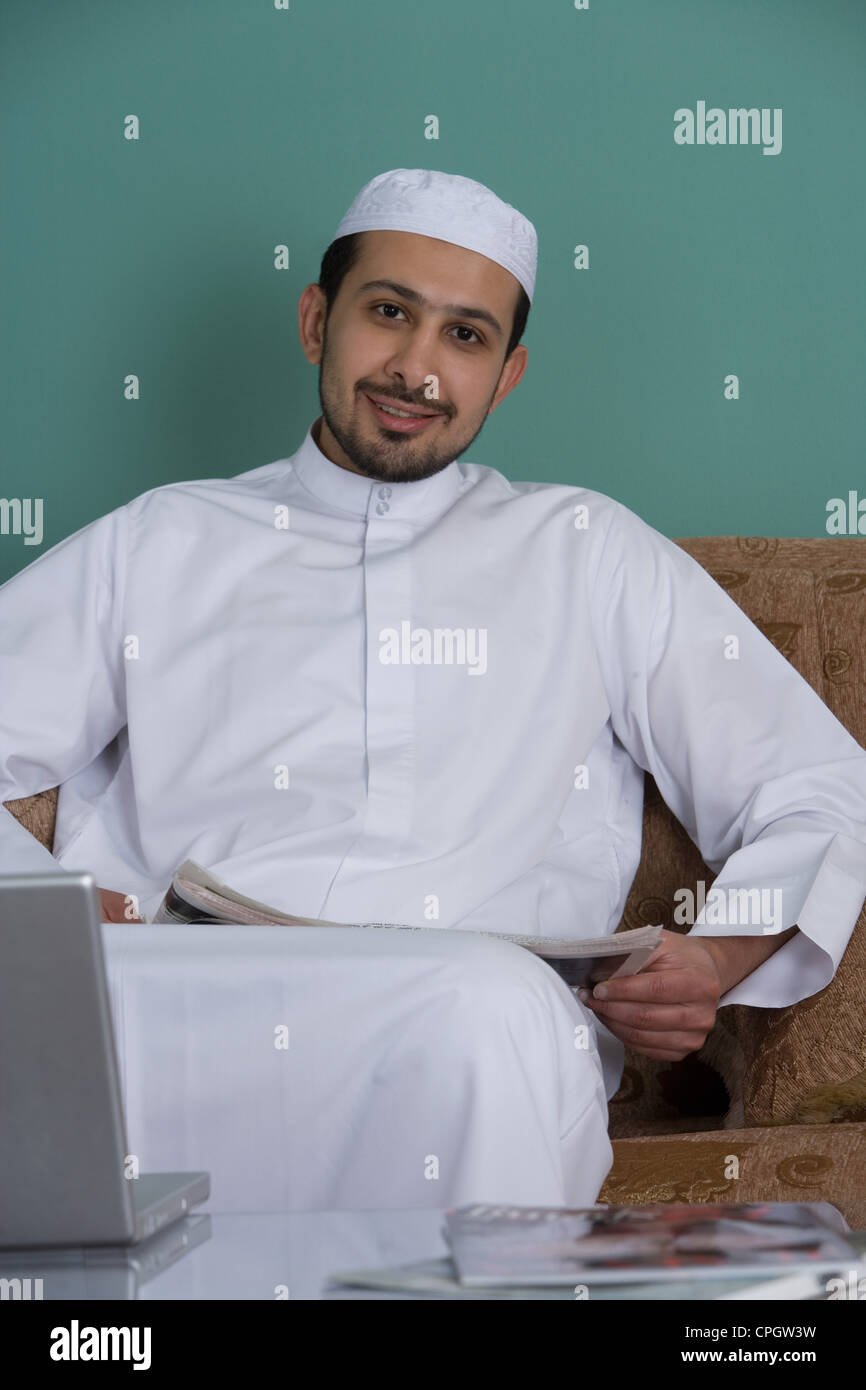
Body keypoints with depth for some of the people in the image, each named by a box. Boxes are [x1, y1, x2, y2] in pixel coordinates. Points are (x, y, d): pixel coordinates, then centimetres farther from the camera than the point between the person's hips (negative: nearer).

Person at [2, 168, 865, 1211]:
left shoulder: (587, 554, 24)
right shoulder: (156, 548, 25)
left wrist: (718, 961, -1)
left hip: (481, 1041, 0)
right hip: (187, 1025, 0)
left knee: (493, 1011, -38)